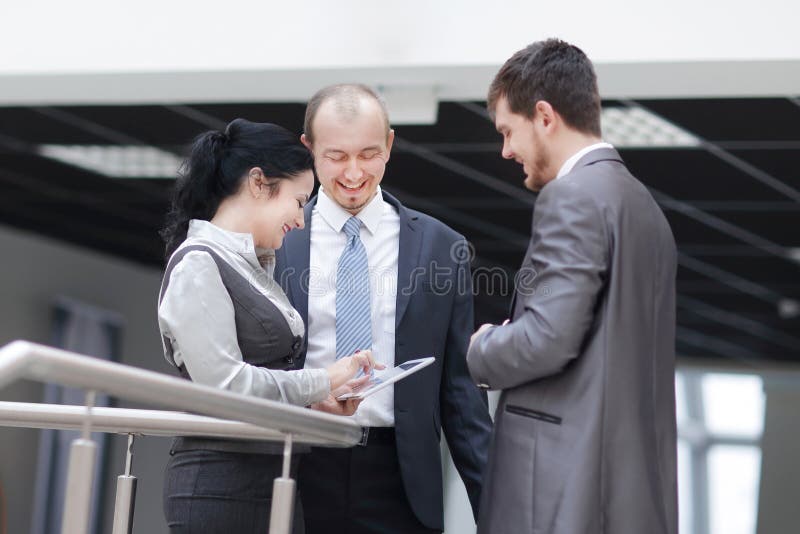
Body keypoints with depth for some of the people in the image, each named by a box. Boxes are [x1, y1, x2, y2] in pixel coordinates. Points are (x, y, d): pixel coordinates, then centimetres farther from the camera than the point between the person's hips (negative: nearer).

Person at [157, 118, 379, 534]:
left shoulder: (256, 266, 17)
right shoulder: (197, 265, -9)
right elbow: (224, 383, -17)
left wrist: (313, 400, 5)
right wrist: (322, 382, -9)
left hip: (273, 478, 9)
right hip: (220, 487, -9)